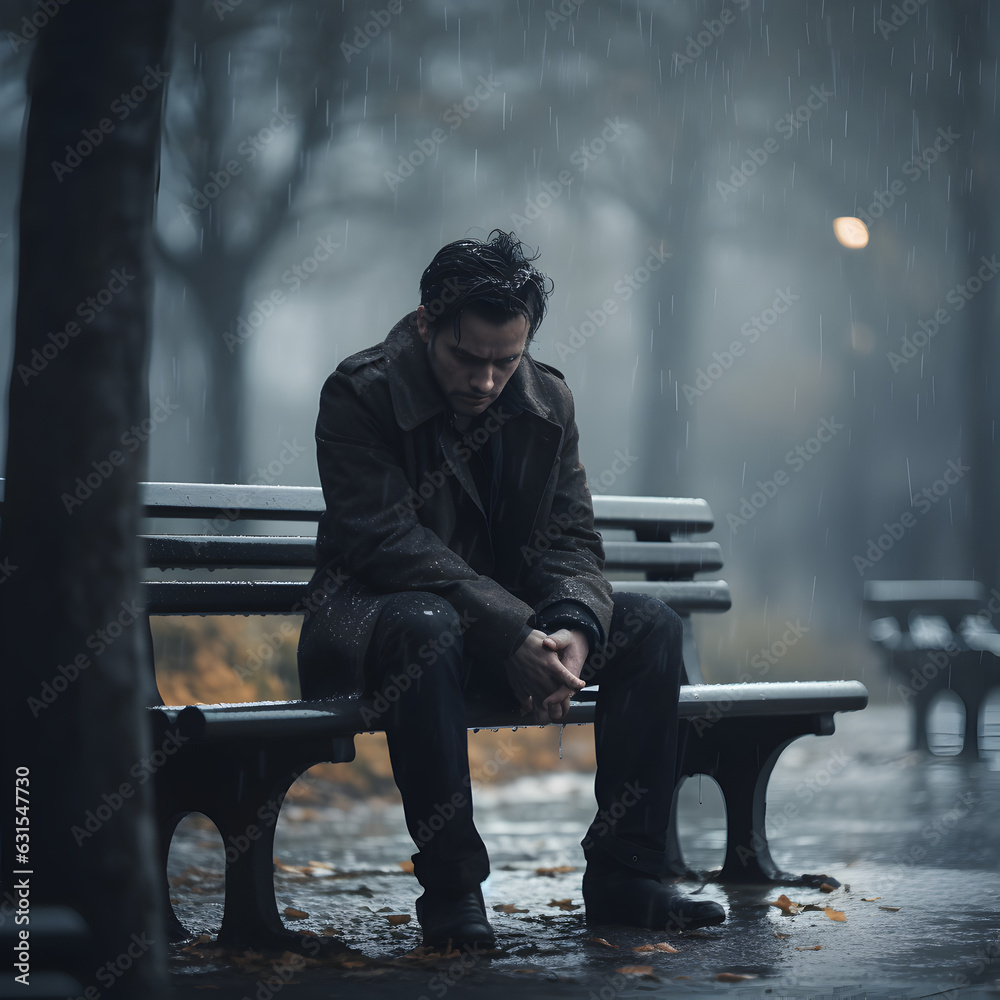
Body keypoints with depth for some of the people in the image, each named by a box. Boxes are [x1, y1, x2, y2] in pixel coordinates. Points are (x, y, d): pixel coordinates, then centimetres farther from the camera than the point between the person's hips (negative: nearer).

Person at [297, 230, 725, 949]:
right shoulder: (359, 396, -13)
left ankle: (625, 875, -11)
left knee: (651, 626, -13)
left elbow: (571, 542, 0)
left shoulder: (547, 402, 4)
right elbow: (389, 542, -22)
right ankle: (450, 886, -32)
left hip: (517, 628, 6)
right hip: (376, 614, -5)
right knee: (425, 623, -39)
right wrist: (514, 638, -32)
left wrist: (574, 632, -24)